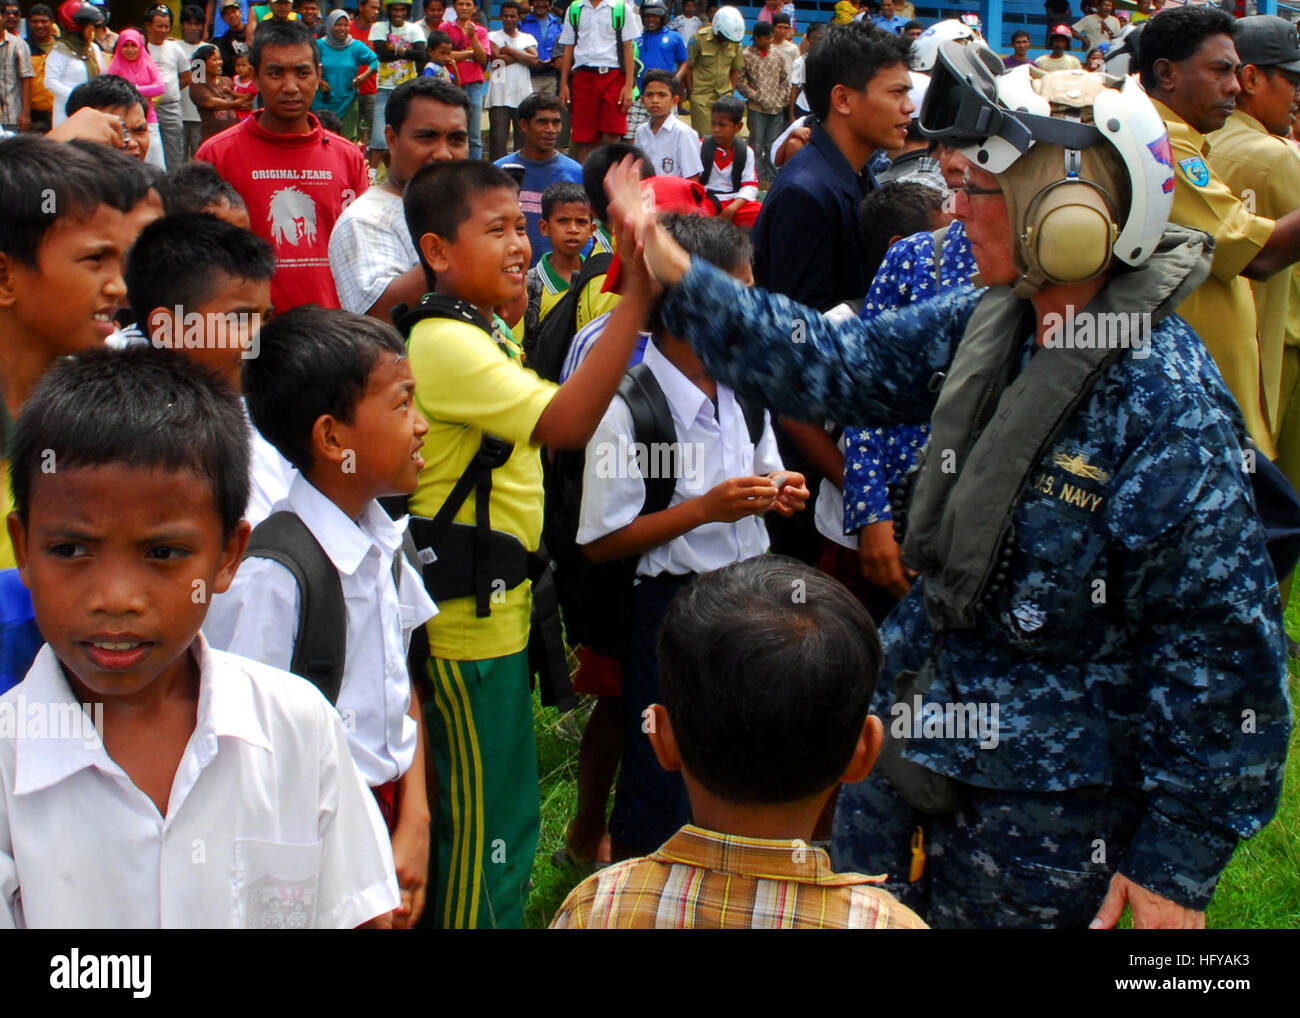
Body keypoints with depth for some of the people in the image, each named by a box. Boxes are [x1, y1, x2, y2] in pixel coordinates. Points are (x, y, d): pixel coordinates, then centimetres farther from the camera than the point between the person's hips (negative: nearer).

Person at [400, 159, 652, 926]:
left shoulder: (483, 333, 11)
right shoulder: (446, 345, -22)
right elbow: (565, 423, -33)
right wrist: (637, 294, -36)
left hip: (492, 611, 10)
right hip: (470, 622, -10)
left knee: (476, 819, 21)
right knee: (494, 828, 2)